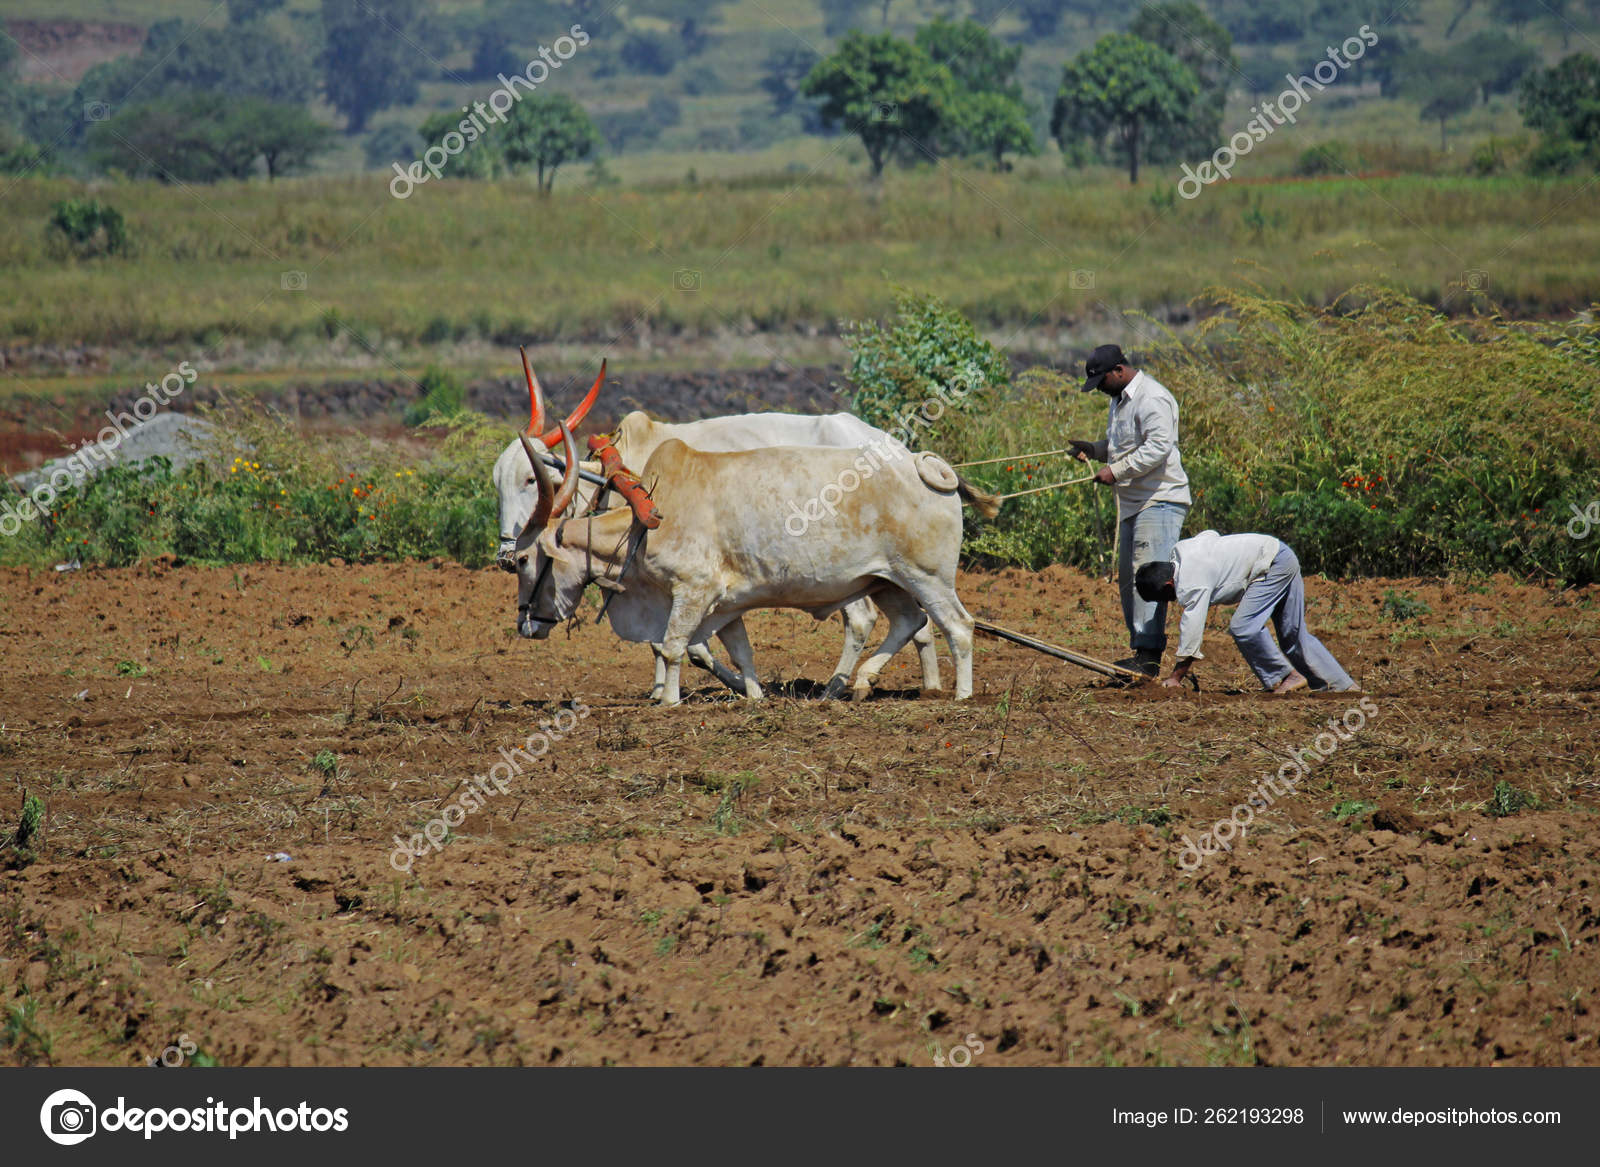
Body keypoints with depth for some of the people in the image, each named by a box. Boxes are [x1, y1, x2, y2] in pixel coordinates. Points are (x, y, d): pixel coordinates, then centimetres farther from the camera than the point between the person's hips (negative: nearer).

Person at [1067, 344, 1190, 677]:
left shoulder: (1152, 399, -14)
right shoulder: (1119, 399, 19)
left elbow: (1158, 447, -24)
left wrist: (1117, 470, -24)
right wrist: (1093, 449, 11)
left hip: (1159, 500, -11)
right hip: (1133, 504, 11)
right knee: (1128, 578, 10)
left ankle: (1149, 656, -20)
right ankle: (1140, 651, 14)